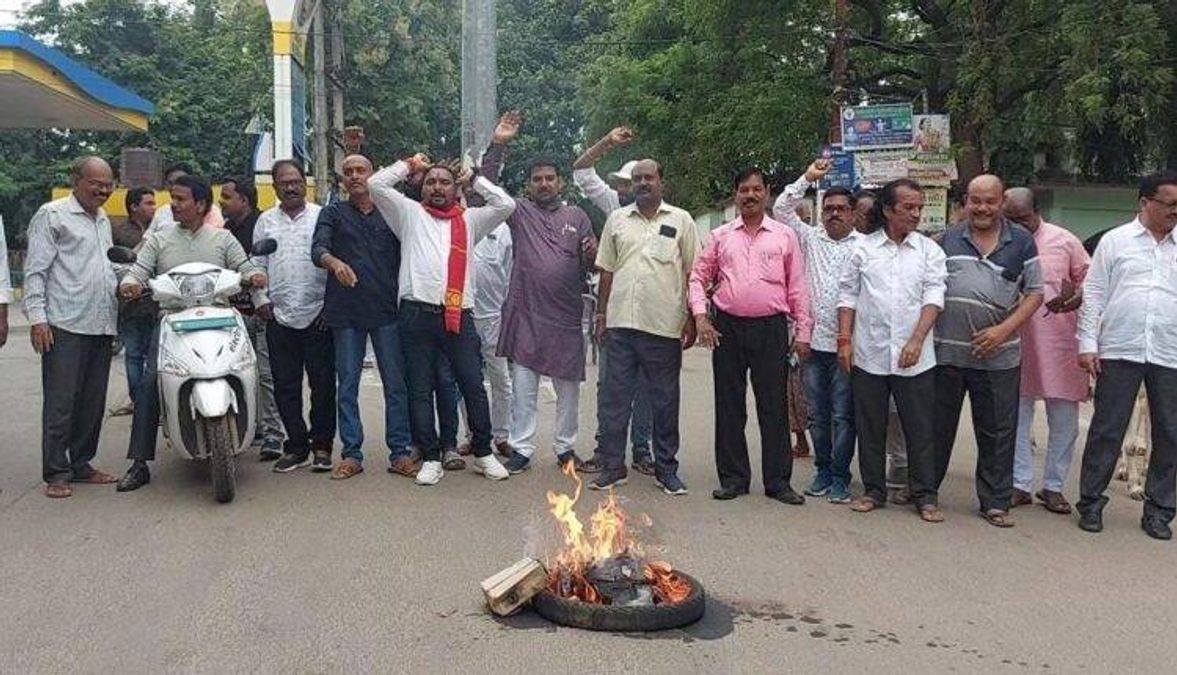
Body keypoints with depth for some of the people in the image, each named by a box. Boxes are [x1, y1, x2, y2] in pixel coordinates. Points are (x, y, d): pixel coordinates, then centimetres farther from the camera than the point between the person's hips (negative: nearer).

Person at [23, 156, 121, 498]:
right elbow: (35, 270, -7)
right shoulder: (52, 215, -2)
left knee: (93, 402, 10)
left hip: (101, 326, 8)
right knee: (60, 402, -5)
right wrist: (36, 316, -14)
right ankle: (56, 472, 0)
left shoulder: (103, 219, 21)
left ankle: (80, 464, 20)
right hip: (65, 327, -7)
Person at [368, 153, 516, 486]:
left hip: (459, 315, 1)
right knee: (421, 390, 4)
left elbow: (506, 205, 7)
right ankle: (431, 458, 12)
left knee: (473, 386, 1)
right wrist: (410, 164, 16)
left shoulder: (469, 219, 18)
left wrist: (474, 178, 16)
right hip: (418, 313, 0)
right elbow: (376, 184, 5)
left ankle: (483, 452, 14)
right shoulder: (410, 214, 13)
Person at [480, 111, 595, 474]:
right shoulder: (520, 212, 6)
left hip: (566, 317, 1)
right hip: (525, 314, -1)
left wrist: (593, 255, -13)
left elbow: (591, 264, 11)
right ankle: (521, 449, 11)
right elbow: (488, 185, -4)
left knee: (568, 386, 9)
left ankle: (566, 447, 23)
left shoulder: (577, 217, 10)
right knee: (523, 386, 2)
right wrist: (498, 144, -14)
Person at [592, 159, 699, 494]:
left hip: (665, 326, -2)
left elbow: (693, 273, 3)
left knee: (665, 402, 7)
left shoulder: (681, 220, 5)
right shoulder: (617, 219, 11)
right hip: (621, 322, 2)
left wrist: (692, 319, -2)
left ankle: (666, 470, 17)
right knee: (614, 397, 5)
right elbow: (607, 269, 14)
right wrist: (601, 311, 9)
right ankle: (612, 467, 15)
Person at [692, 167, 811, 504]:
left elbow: (797, 286, 6)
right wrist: (700, 317, -3)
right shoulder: (721, 236, 9)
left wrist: (803, 332, 1)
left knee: (773, 406, 2)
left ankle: (778, 480, 11)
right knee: (729, 406, 6)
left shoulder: (785, 236, 7)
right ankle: (733, 477, 17)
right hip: (727, 328, 1)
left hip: (771, 328, -1)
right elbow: (698, 277, 11)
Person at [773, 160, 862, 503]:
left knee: (843, 415, 1)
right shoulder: (810, 238, 12)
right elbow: (781, 209, 6)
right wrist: (808, 178, 0)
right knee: (817, 414, 11)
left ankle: (840, 477, 10)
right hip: (815, 341, 3)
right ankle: (822, 471, 22)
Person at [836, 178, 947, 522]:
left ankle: (925, 495, 13)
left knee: (921, 428, 2)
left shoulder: (929, 249, 5)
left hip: (913, 356, -1)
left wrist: (917, 341, -13)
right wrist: (844, 340, -1)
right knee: (870, 426, 8)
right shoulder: (864, 248, 6)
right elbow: (848, 295, 7)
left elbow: (934, 297, -2)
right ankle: (874, 490, 21)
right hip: (868, 354, 1)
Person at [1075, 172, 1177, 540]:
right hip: (1119, 352, -3)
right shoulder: (1116, 241, 5)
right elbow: (1094, 294, 2)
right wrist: (1087, 344, -4)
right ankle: (1091, 503, 13)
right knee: (1106, 430, 2)